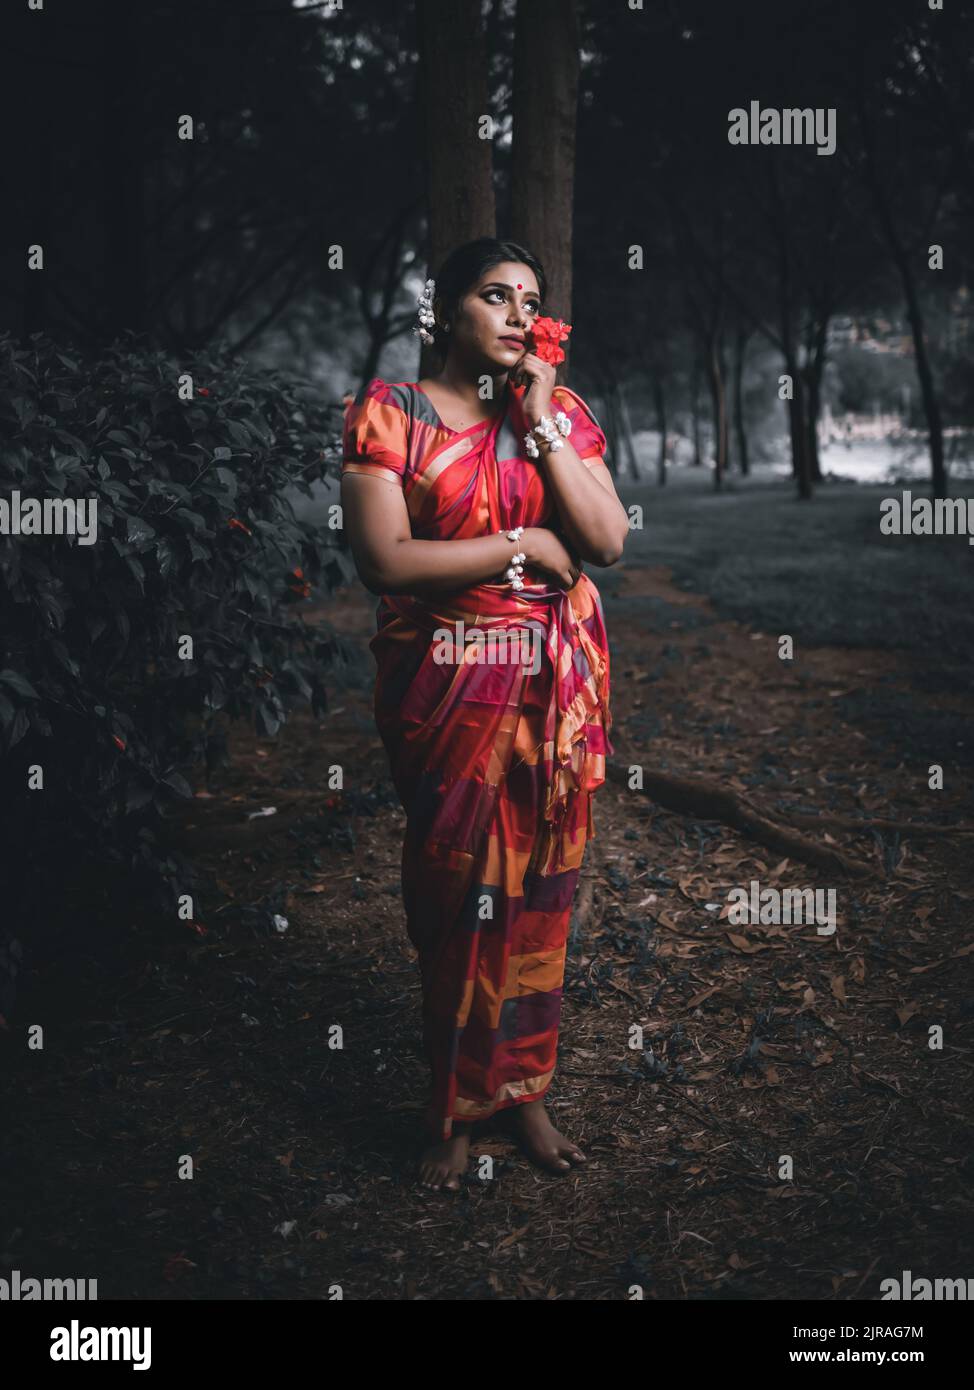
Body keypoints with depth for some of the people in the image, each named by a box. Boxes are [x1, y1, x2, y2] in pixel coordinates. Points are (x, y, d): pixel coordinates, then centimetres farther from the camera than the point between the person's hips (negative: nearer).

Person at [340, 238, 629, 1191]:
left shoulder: (560, 412, 7)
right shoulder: (390, 414, -4)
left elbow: (608, 541, -4)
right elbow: (383, 560, -14)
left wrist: (542, 425, -10)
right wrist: (521, 547, -11)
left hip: (555, 681, 3)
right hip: (445, 684, -3)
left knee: (539, 889, 9)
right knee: (456, 895, 5)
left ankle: (522, 1087, 26)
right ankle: (455, 1106, 22)